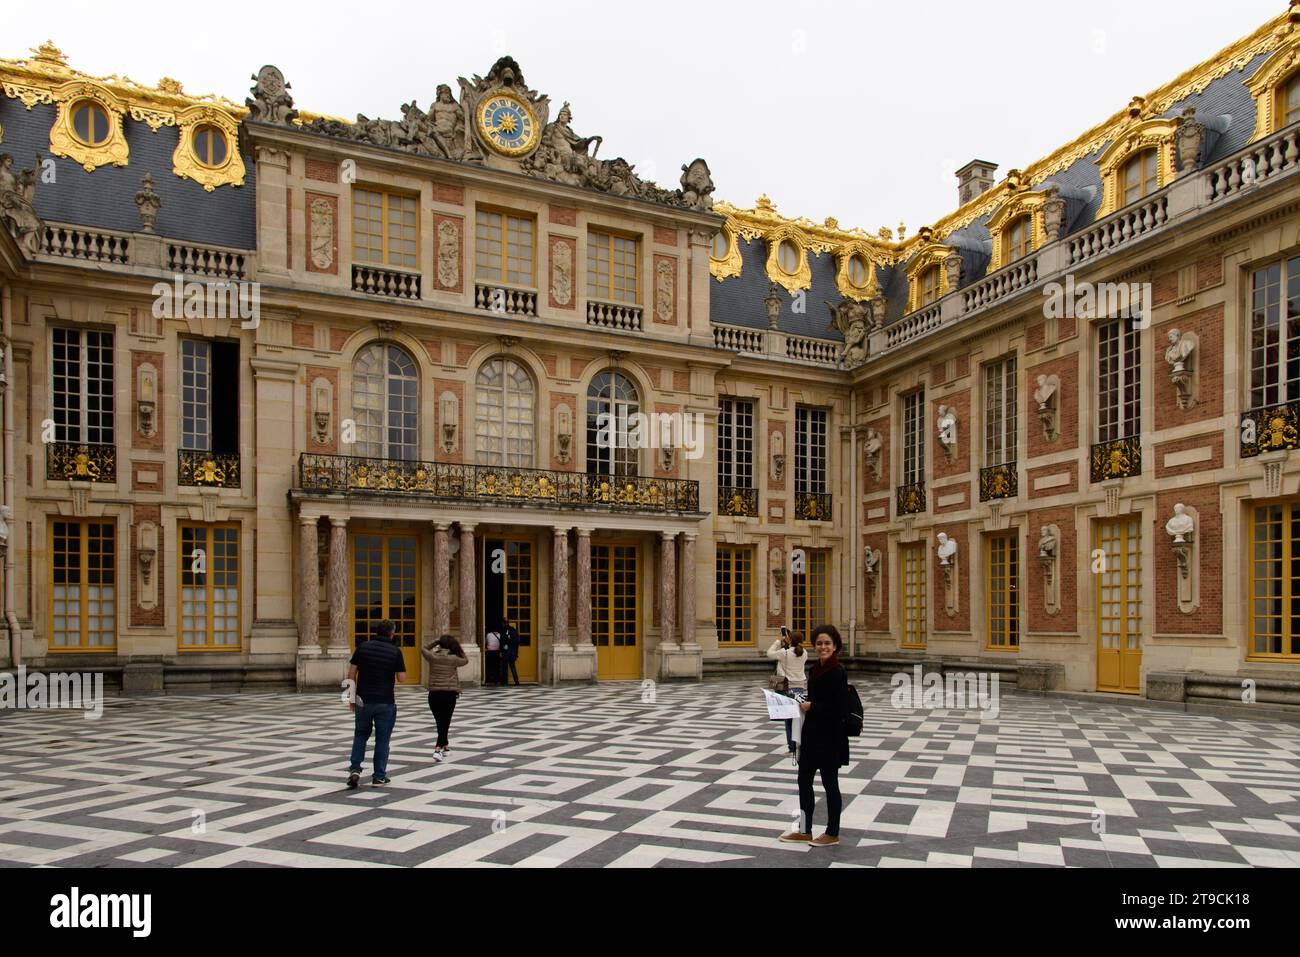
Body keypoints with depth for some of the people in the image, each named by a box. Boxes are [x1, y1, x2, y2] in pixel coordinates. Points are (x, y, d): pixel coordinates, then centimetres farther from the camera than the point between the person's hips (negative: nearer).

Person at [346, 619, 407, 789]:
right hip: (385, 703, -2)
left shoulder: (362, 647, 0)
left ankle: (355, 769, 6)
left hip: (363, 700, 2)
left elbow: (351, 674, 0)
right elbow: (402, 678, -8)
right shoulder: (395, 651, -7)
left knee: (361, 735, 19)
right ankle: (379, 777, 12)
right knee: (382, 739, 9)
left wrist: (352, 697, 9)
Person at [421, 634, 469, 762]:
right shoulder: (453, 658, -7)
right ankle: (438, 750, -16)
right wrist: (458, 647, 10)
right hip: (449, 694, -2)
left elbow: (423, 649, 18)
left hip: (434, 694, 3)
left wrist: (436, 642, 18)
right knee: (445, 722, 1)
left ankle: (444, 746, 33)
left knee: (440, 721, 18)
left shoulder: (433, 656, -1)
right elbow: (465, 660, 11)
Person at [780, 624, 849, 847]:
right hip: (812, 736, 9)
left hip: (830, 738, -9)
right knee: (804, 780, 14)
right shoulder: (815, 669, 8)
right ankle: (805, 831, 27)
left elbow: (841, 709, -22)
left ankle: (832, 834, 21)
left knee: (829, 783, 6)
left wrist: (811, 707, -17)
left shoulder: (838, 672, -17)